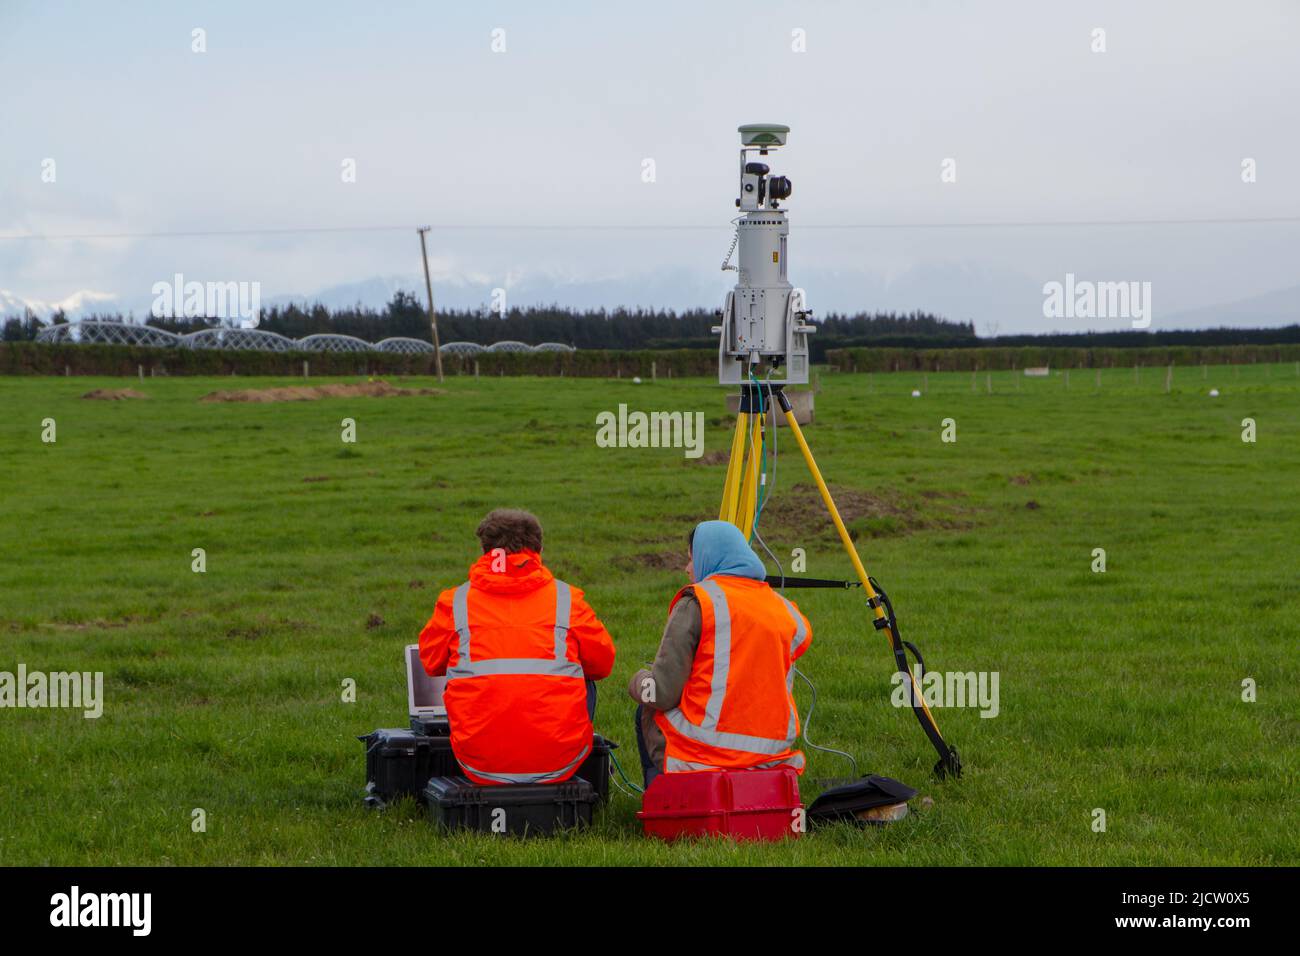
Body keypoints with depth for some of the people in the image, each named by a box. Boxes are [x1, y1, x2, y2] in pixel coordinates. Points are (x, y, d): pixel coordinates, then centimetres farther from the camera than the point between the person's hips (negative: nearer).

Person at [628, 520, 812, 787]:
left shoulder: (695, 604, -9)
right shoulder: (785, 610, 8)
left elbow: (662, 695, -12)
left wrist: (639, 680, 10)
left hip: (702, 752, -5)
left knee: (647, 711, 25)